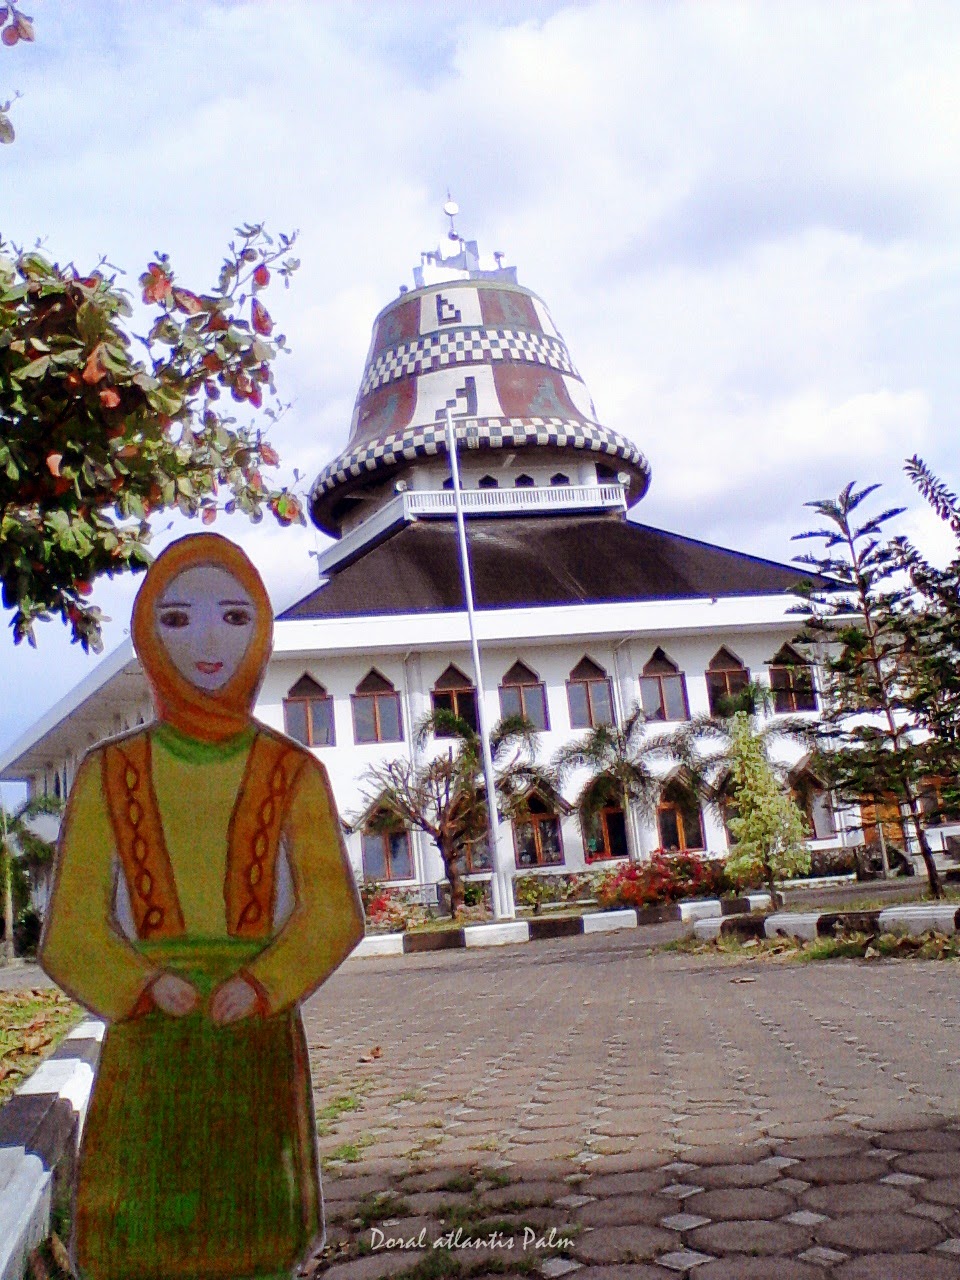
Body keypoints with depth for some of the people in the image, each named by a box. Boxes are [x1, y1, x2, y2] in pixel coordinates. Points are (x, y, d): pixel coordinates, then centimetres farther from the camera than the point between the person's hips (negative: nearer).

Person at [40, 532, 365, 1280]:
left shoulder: (294, 774, 2)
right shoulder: (109, 775, 3)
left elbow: (335, 912, -5)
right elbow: (71, 933, 1)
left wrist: (261, 986, -22)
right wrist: (144, 985, -18)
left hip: (258, 1044, 0)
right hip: (150, 1049, 0)